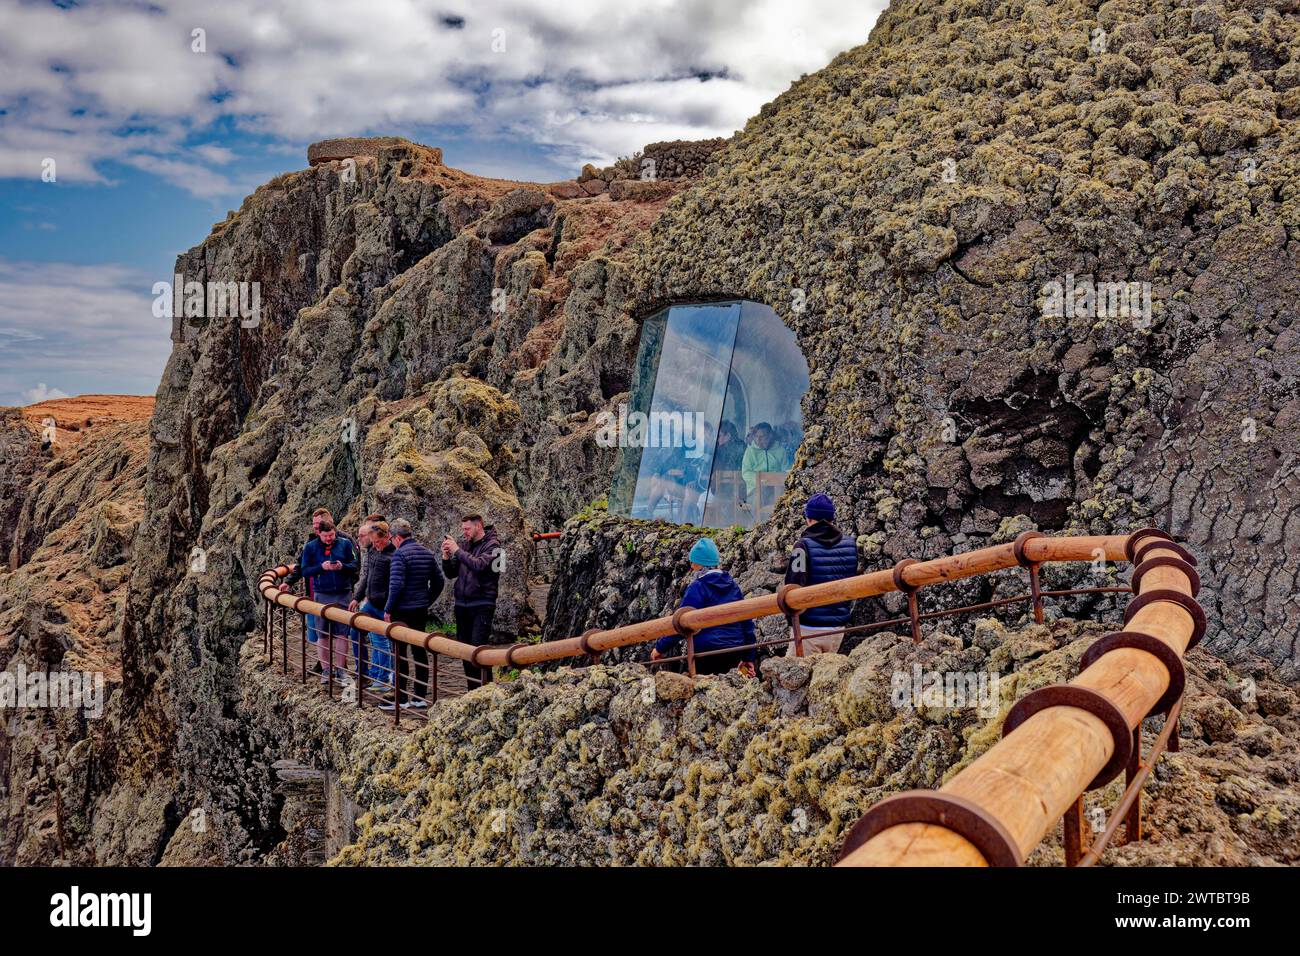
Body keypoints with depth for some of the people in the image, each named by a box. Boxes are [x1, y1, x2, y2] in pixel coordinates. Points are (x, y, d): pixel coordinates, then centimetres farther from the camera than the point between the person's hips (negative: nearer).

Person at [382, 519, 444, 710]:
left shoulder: (399, 554, -15)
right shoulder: (427, 553, 8)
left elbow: (396, 585, -21)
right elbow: (438, 582, 12)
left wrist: (388, 609, -12)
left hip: (402, 611, -7)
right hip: (422, 610, 7)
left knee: (399, 654, 1)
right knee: (420, 651, 10)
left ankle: (400, 698, 5)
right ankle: (420, 696, 15)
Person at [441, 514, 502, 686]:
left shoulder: (491, 545, -5)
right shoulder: (464, 544, 11)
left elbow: (479, 565, -23)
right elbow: (451, 573, 13)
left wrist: (457, 551, -17)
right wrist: (446, 555, -4)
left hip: (482, 604, -6)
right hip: (461, 604, 6)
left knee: (478, 646, -14)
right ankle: (472, 690, 18)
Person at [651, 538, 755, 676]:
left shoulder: (697, 588, -9)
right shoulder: (733, 586, 12)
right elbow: (747, 622, 16)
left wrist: (660, 647, -2)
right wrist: (749, 657, 21)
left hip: (707, 651, -7)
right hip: (735, 653, 7)